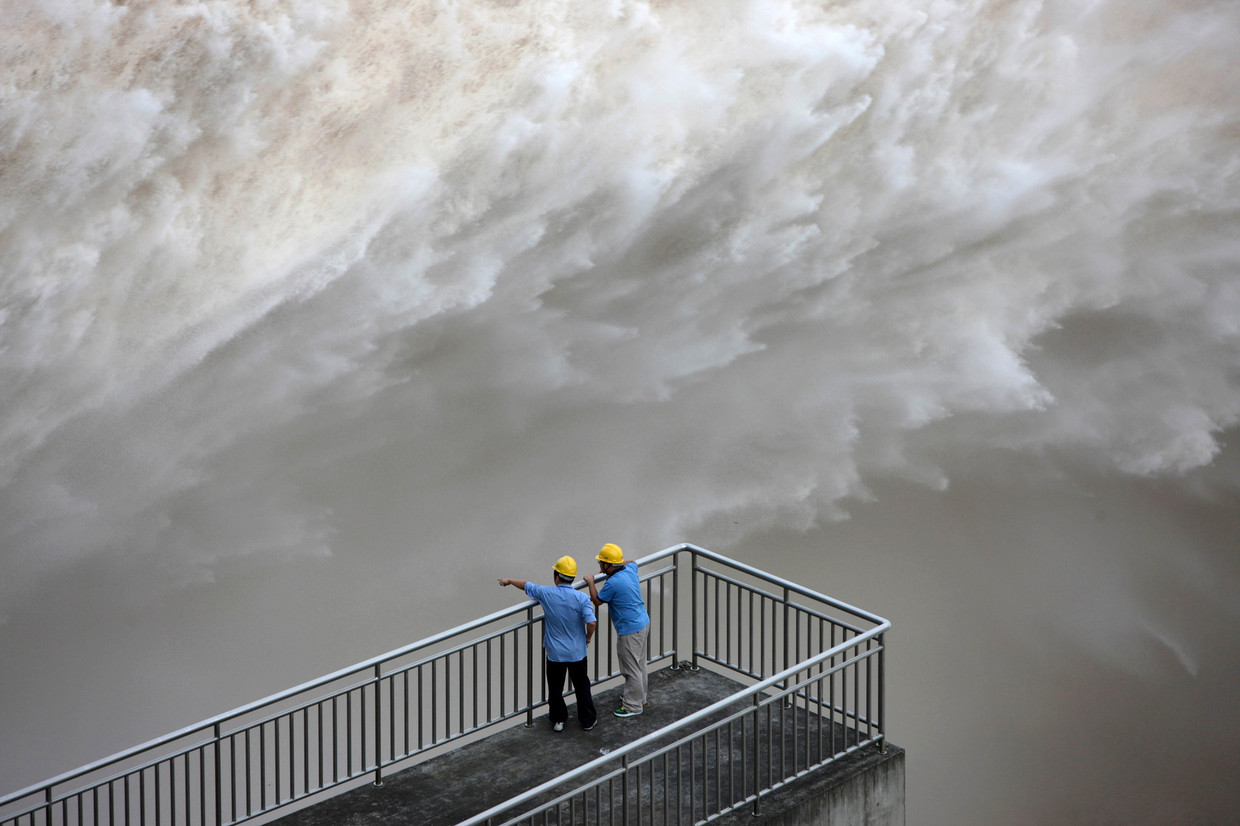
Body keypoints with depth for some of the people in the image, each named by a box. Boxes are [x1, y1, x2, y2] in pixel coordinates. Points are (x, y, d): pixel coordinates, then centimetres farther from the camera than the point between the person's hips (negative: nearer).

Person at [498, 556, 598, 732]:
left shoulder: (546, 594, -13)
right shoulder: (581, 598, -17)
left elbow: (525, 585, 5)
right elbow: (592, 622, -25)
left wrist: (509, 581, 25)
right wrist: (588, 638, -3)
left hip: (555, 653, 0)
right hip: (577, 652, 0)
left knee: (555, 688, 17)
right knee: (582, 686, 16)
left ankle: (558, 720, 26)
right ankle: (588, 720, 25)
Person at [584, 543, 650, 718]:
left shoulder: (612, 583, -26)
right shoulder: (630, 570, -2)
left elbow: (596, 601, -10)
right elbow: (632, 563, 26)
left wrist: (590, 582, 4)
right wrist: (608, 570, 21)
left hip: (630, 630, -9)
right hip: (643, 623, 9)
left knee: (632, 668, 4)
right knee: (639, 664, 23)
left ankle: (633, 705, 14)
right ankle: (639, 696, 38)